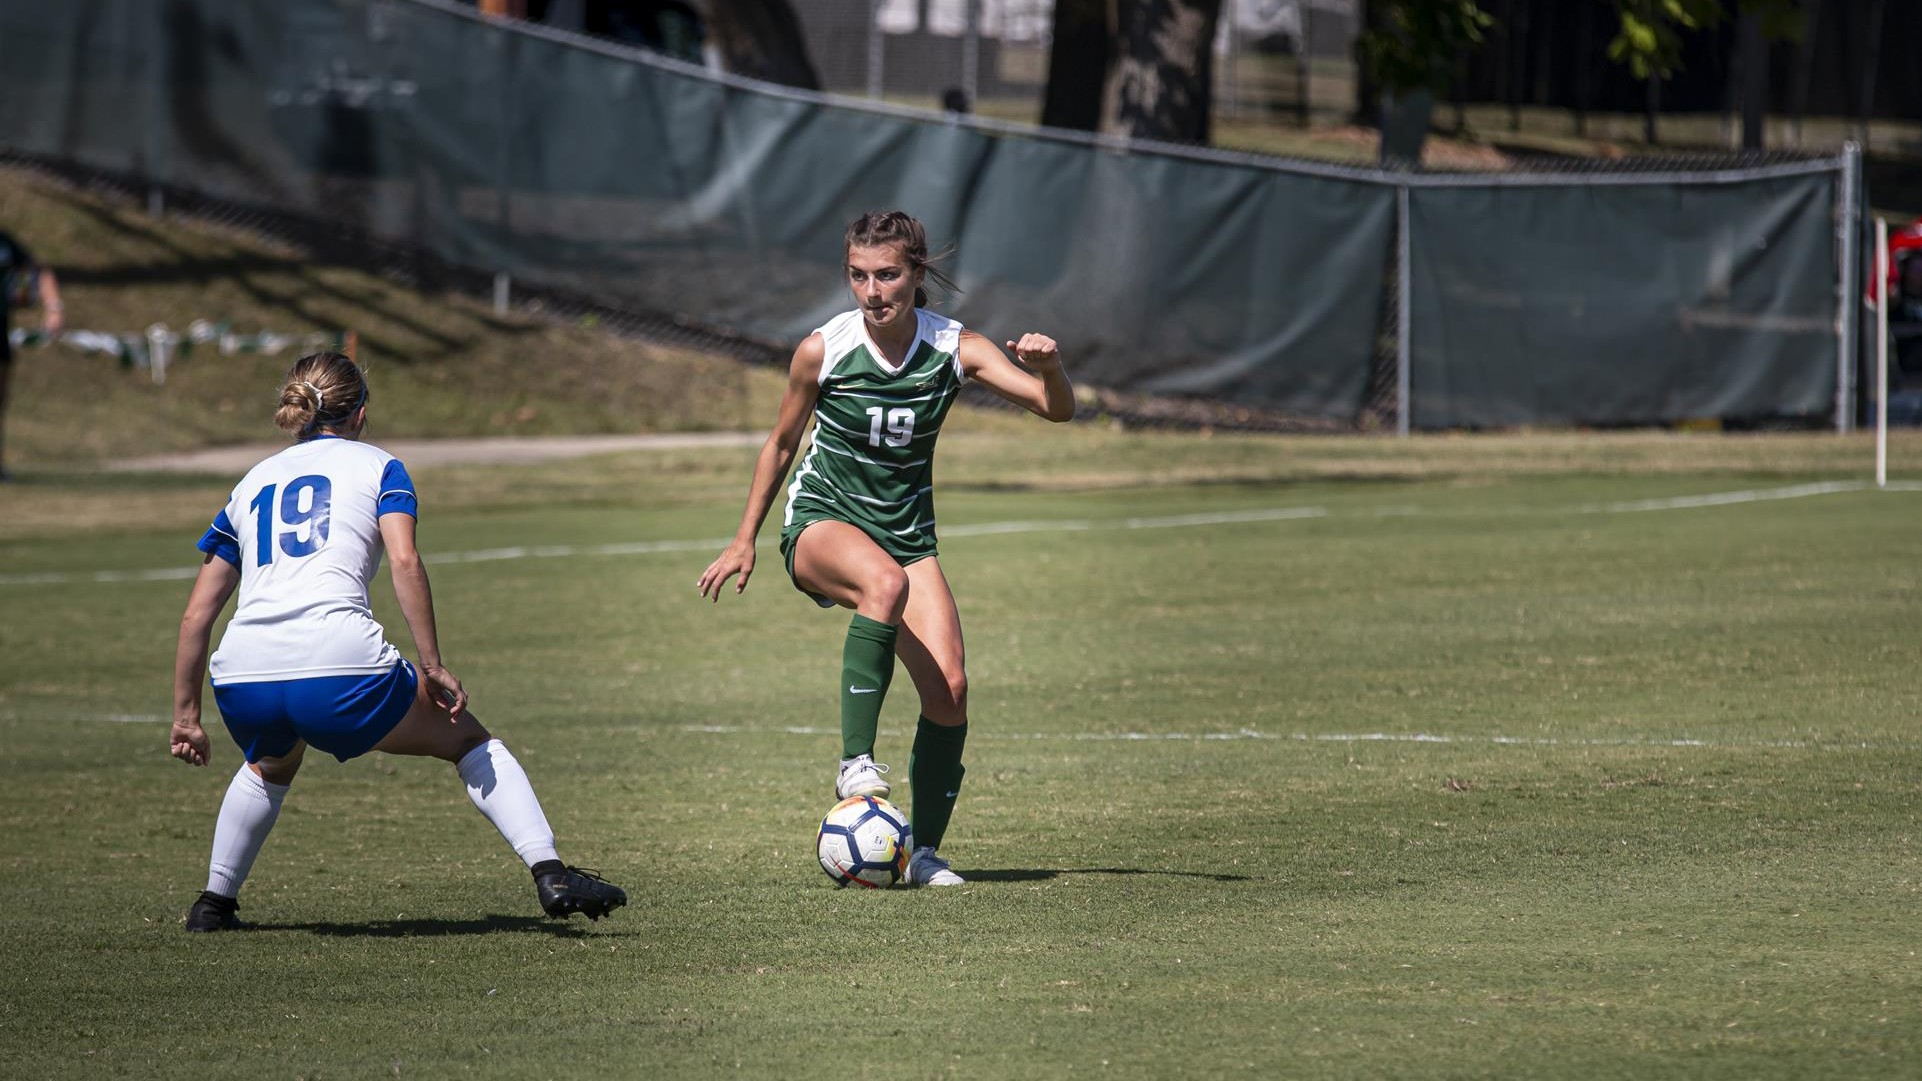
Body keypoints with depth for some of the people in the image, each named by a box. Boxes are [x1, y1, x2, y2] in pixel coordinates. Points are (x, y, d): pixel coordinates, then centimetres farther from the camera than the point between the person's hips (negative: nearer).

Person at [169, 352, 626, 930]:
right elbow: (404, 561, -4)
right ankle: (549, 872, 5)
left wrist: (186, 717, 29)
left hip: (242, 682, 4)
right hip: (339, 664, -4)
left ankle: (214, 901, 36)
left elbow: (197, 614, 24)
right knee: (469, 740, 17)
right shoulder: (376, 466, 16)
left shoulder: (251, 485, 26)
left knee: (271, 766, 38)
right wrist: (433, 669, -4)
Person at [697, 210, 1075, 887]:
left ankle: (924, 851, 3)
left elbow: (1057, 409, -15)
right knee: (885, 580, -39)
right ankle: (856, 761, -35)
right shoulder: (822, 351, -10)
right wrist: (744, 541, 8)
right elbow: (781, 443, 5)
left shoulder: (956, 349, -8)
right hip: (823, 521, -3)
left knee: (949, 689, -13)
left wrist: (1049, 369, -37)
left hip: (907, 531, 3)